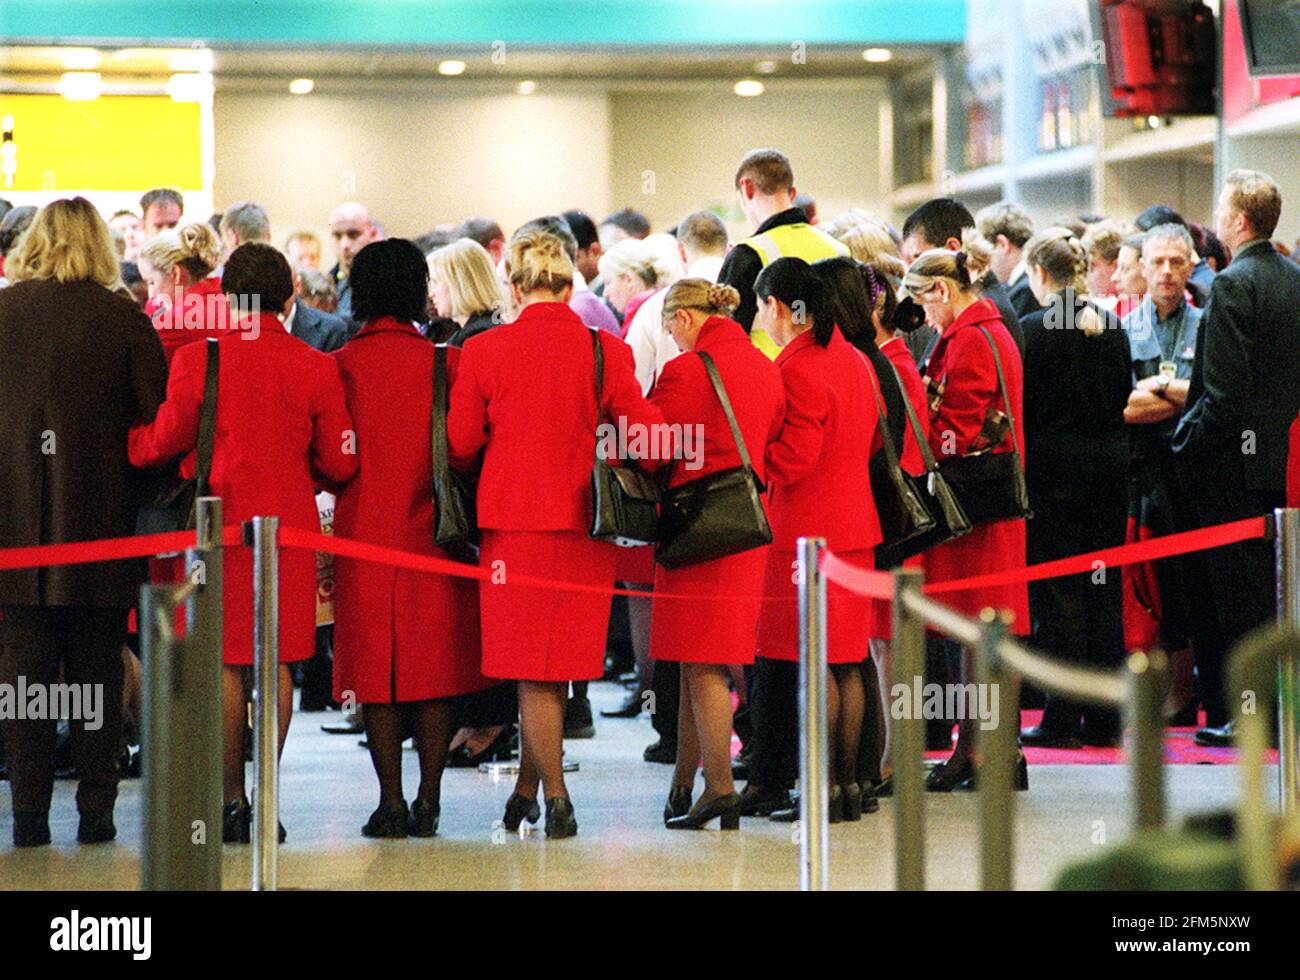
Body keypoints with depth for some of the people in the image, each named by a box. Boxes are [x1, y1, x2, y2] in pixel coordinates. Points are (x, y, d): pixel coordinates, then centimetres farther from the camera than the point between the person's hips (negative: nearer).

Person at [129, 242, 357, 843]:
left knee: (225, 663, 5)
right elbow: (340, 463, 3)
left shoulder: (196, 359, -7)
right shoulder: (317, 368, -2)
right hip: (289, 524, 1)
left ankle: (230, 800, 6)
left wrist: (126, 442, 20)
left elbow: (162, 443, -1)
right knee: (278, 663, 5)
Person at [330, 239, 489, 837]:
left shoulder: (341, 366, -4)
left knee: (376, 673, 4)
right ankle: (428, 800, 4)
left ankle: (391, 803, 0)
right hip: (433, 536, 1)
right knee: (434, 670, 6)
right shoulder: (444, 362, -3)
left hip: (366, 538, 0)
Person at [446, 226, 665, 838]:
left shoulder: (483, 351, -5)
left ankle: (555, 798, 2)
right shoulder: (604, 351, -5)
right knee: (558, 660, 12)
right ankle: (530, 787, 18)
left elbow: (460, 443, 0)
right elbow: (645, 430, -5)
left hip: (513, 520, -1)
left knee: (533, 670, 5)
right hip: (583, 524, 1)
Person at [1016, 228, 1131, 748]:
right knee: (1103, 591, 9)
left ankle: (1063, 718, -1)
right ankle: (1104, 718, 12)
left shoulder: (1034, 330, -12)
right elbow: (1123, 395, 11)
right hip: (1109, 466, 5)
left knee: (1056, 593, -1)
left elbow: (1021, 407, -10)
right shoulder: (1112, 328, 4)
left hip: (1053, 468, -5)